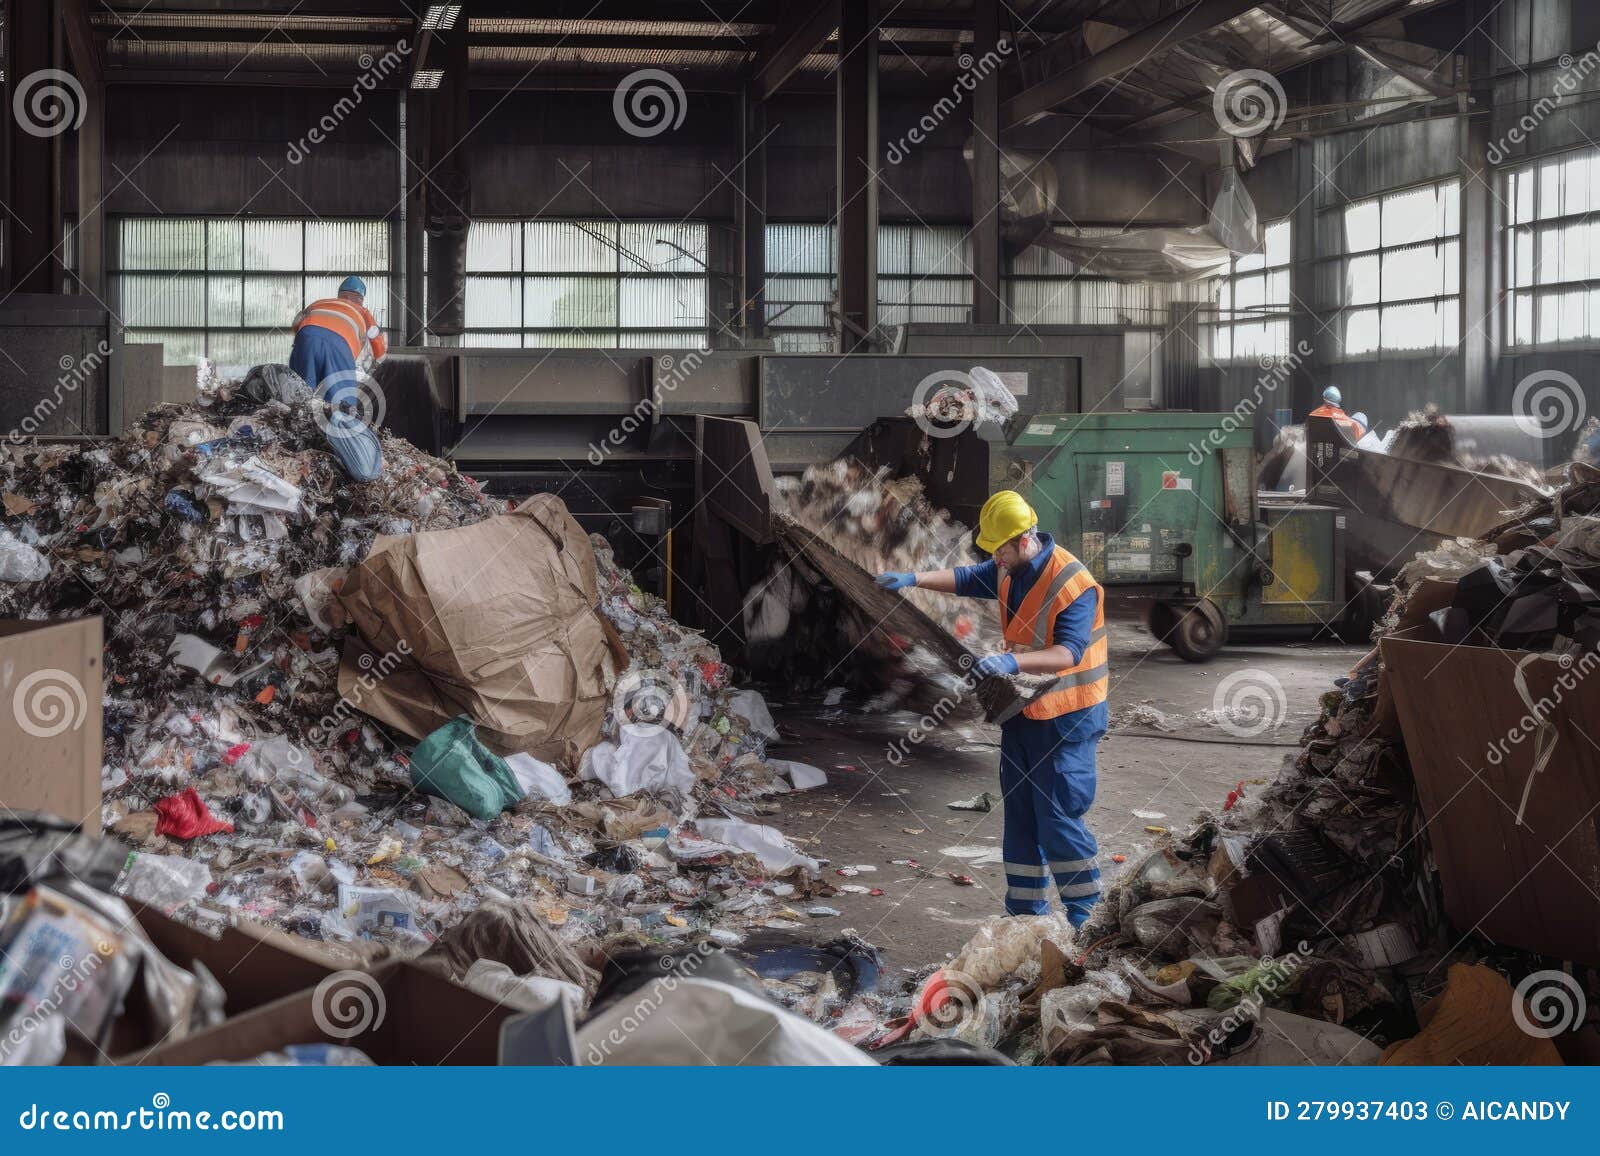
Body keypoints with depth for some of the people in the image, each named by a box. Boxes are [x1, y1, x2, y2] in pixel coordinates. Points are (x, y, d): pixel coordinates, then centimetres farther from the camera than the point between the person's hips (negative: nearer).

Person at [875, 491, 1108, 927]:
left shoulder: (1073, 584, -23)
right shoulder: (1008, 569, 4)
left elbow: (1069, 652, -32)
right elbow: (967, 579, 21)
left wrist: (1012, 661, -44)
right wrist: (914, 578, 9)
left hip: (1065, 717, -9)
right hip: (1022, 710, 9)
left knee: (1058, 818, -7)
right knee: (1020, 815, 12)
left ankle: (1087, 914, 5)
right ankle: (1026, 909, 21)